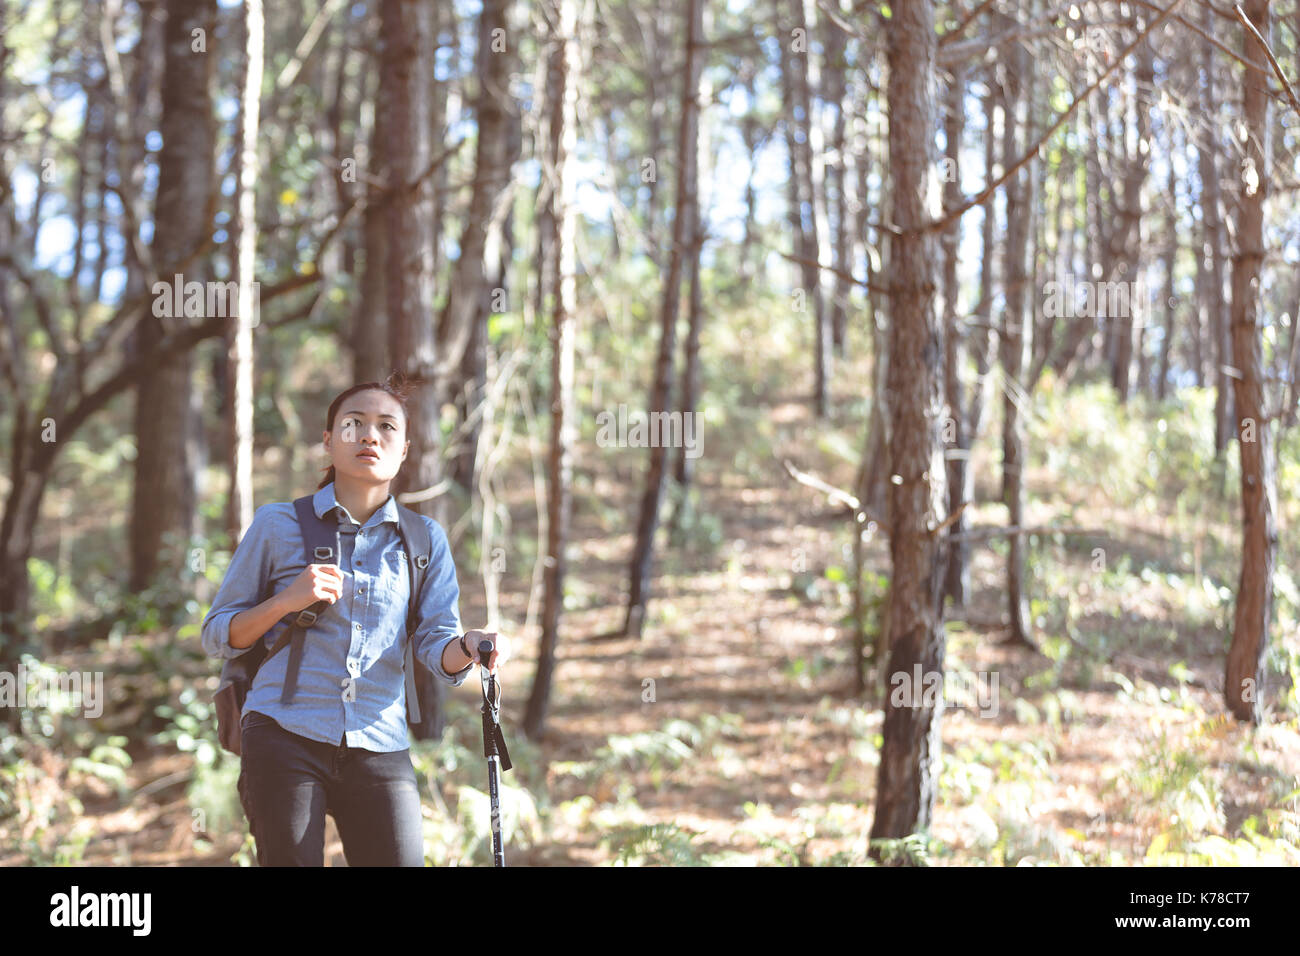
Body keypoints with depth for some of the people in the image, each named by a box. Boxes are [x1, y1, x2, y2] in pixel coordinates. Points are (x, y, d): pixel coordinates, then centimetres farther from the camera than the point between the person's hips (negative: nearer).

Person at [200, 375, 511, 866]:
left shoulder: (425, 540, 13)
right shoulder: (279, 525, 6)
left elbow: (437, 646, 3)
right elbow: (216, 637, 7)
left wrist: (468, 646, -20)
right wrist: (287, 601, -10)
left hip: (380, 747, 2)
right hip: (285, 737, -2)